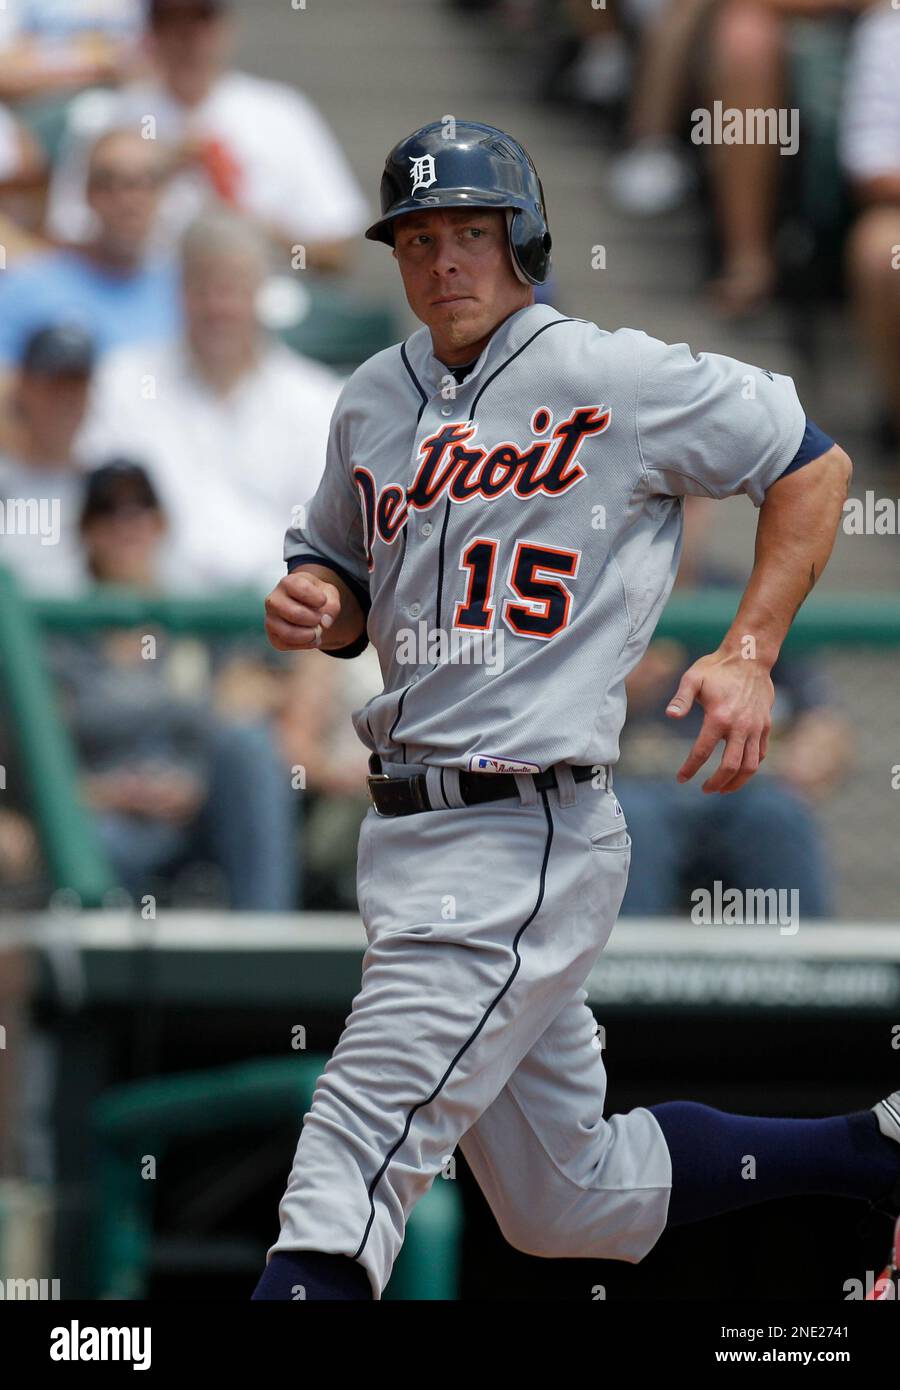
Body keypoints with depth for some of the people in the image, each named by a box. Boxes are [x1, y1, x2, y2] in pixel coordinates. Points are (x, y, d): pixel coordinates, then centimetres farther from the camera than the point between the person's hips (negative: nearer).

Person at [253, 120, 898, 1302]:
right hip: (407, 835, 8)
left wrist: (750, 653, -5)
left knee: (350, 1171, -18)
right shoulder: (374, 404, 13)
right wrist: (312, 605, 2)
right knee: (571, 1203, 16)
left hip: (528, 837, -8)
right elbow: (345, 580, 26)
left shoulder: (614, 379, -6)